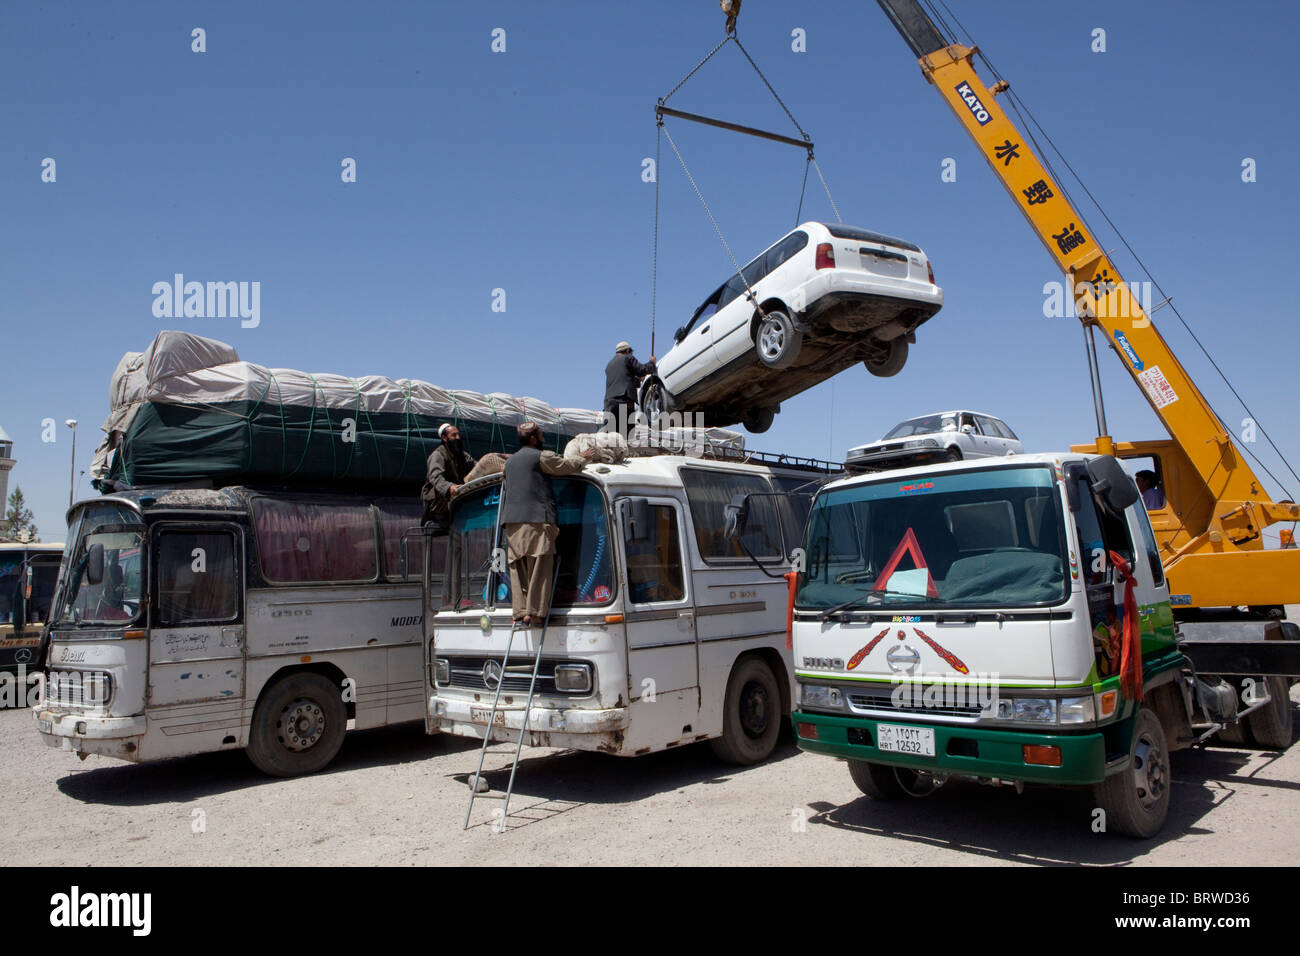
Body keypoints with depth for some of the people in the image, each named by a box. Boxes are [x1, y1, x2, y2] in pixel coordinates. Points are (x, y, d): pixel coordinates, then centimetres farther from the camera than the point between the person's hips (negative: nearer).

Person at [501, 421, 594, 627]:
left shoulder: (510, 461, 23)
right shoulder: (541, 457, -1)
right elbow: (568, 466, 2)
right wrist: (583, 458, 19)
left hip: (512, 521, 7)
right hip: (537, 519, -7)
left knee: (517, 568, 7)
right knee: (539, 567, -6)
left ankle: (520, 611, 3)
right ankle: (533, 612, -11)